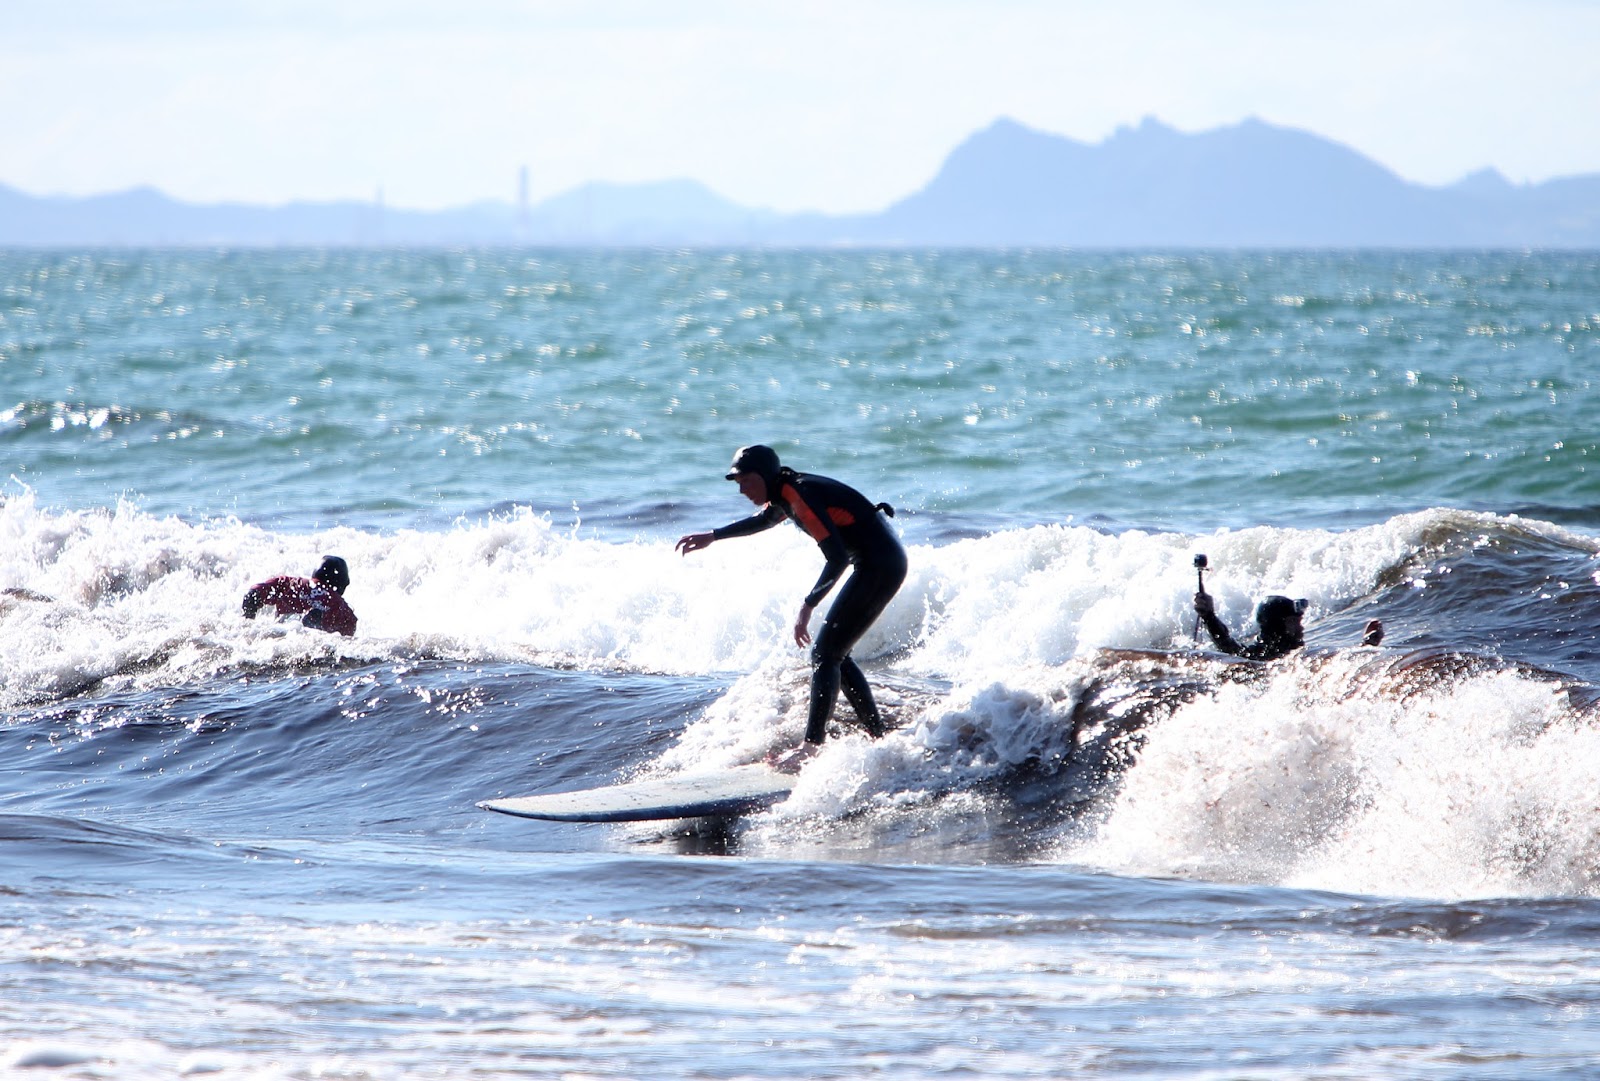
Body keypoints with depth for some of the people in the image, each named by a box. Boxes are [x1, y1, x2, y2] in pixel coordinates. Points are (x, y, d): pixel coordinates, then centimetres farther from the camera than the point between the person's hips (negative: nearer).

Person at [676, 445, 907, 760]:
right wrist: (713, 537, 37)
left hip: (879, 566, -10)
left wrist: (808, 605, -26)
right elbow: (765, 519, 35)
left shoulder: (800, 495, -19)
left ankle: (811, 746, -18)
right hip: (886, 563, 10)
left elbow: (837, 557, -26)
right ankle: (878, 739, 15)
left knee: (825, 653, -11)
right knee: (836, 655, 14)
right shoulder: (787, 493, 10)